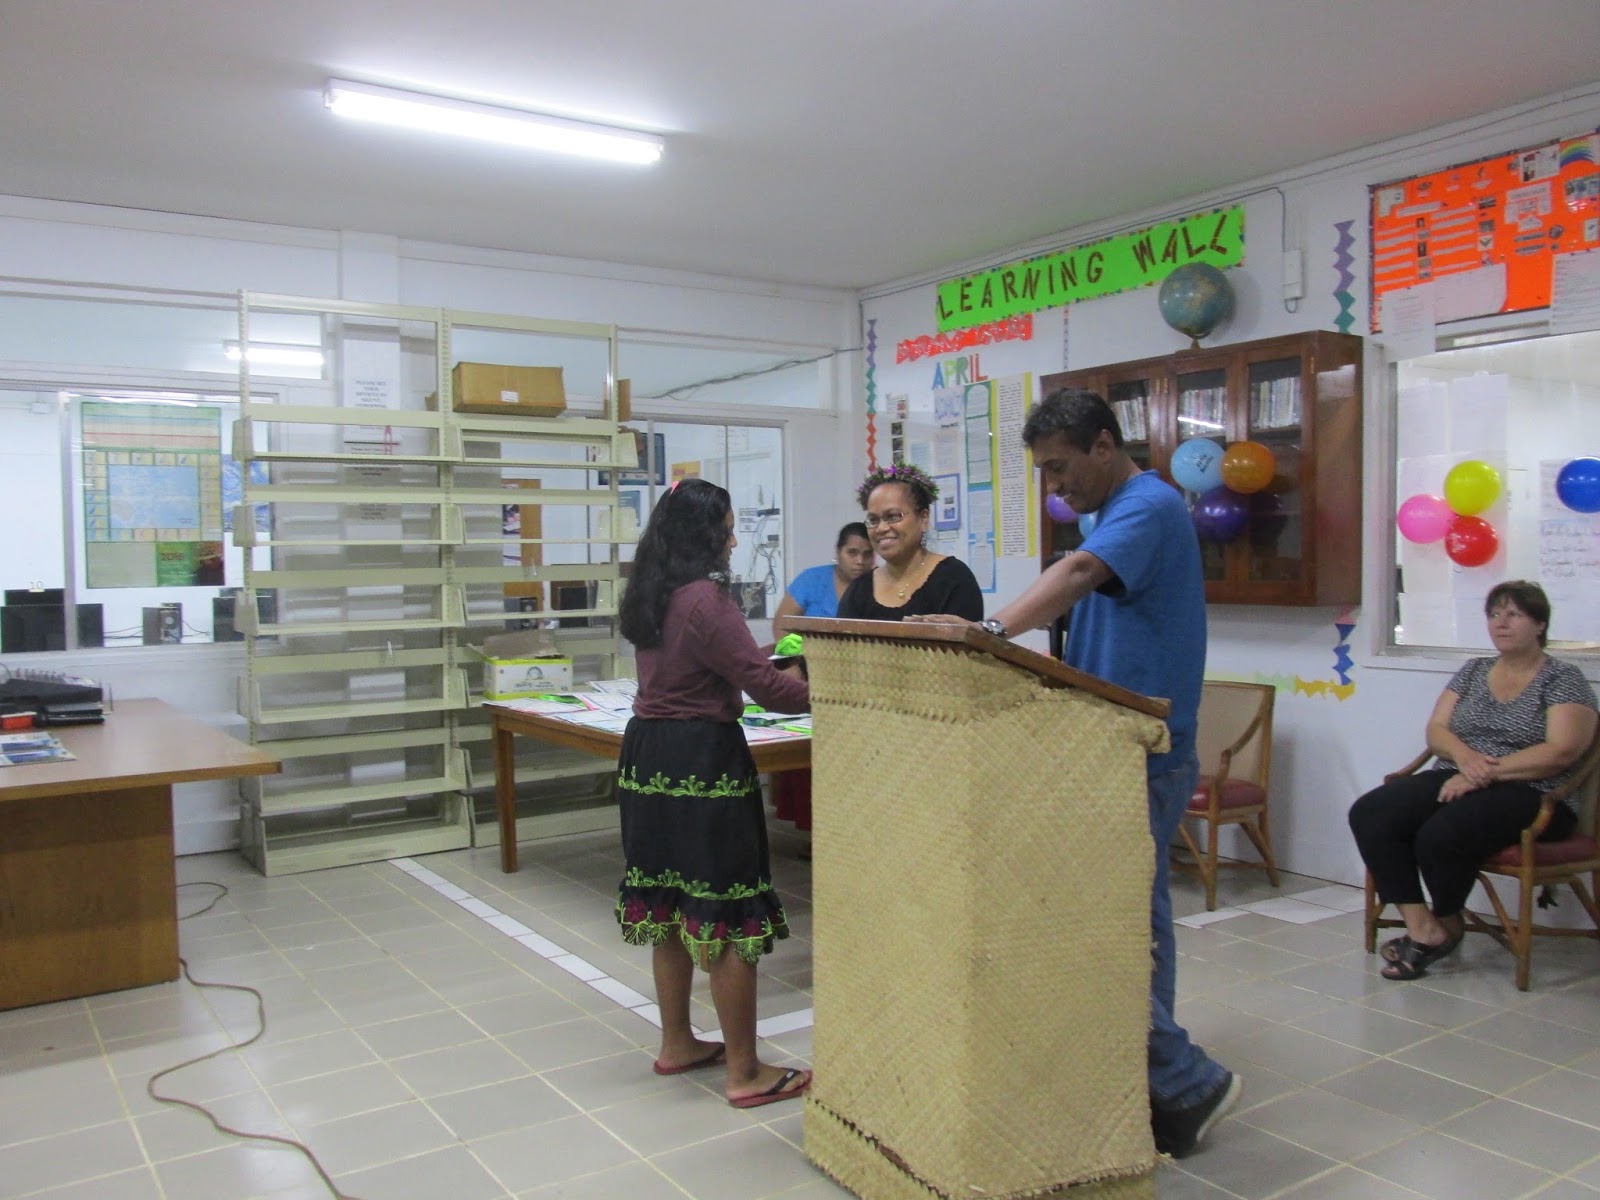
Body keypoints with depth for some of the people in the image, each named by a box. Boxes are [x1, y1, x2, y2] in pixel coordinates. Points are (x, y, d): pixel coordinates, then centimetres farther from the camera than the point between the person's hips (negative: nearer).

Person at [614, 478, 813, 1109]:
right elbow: (766, 686, -17)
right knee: (730, 917, -1)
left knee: (668, 905, 17)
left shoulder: (647, 598, 10)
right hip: (703, 762, -9)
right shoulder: (705, 599, -17)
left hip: (648, 756, 10)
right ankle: (745, 1072, 7)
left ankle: (677, 1044, 31)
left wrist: (776, 660, 24)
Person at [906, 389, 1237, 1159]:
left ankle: (1186, 1084, 8)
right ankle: (1156, 1085, 26)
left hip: (1145, 758, -10)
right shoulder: (1116, 515, 16)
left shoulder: (1149, 505, -15)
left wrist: (994, 629, -50)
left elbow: (1079, 574, -36)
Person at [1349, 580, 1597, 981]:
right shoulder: (1473, 671, 17)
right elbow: (1435, 731, 9)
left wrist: (1486, 773, -20)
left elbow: (1560, 752, -13)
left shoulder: (1564, 679, 1)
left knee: (1441, 834, -34)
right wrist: (1465, 756, -14)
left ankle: (1448, 923, -3)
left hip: (1530, 795, -5)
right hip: (1457, 780, 6)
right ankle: (1422, 927, -21)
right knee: (1368, 814, -22)